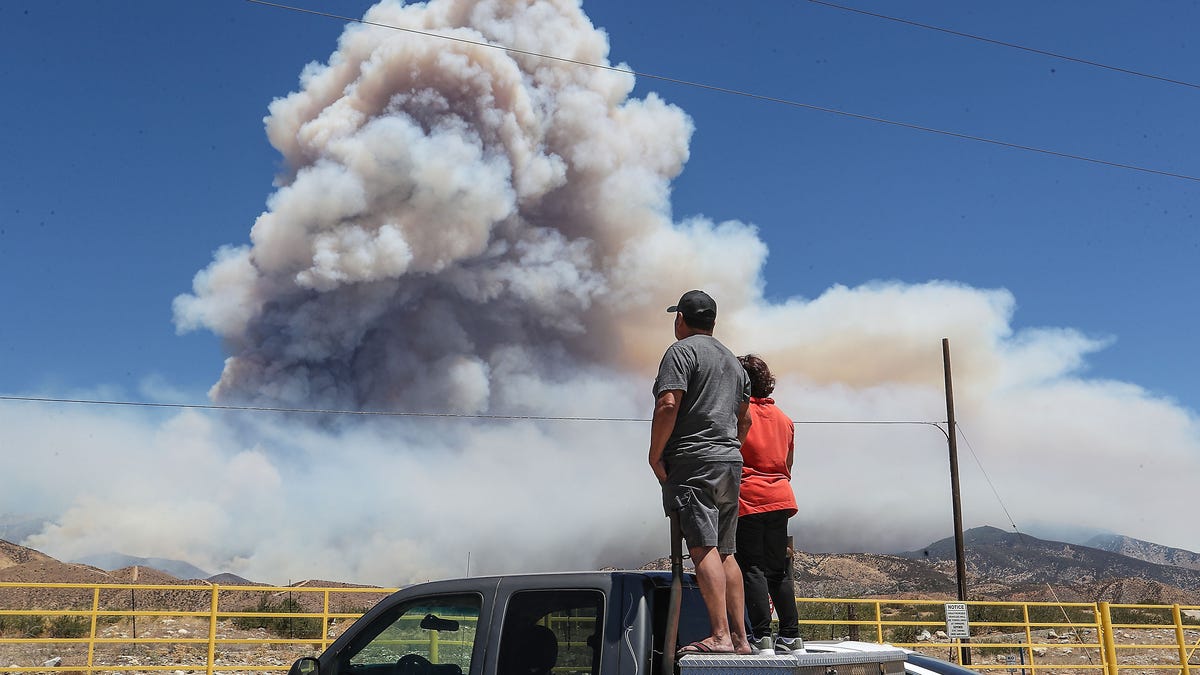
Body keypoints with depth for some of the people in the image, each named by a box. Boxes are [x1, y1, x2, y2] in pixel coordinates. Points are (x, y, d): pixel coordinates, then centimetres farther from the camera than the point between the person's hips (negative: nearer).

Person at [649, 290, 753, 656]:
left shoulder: (681, 351, -3)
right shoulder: (733, 361, 24)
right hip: (730, 462, 8)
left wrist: (655, 457, -9)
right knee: (725, 552, 8)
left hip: (693, 461, -8)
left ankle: (720, 635, -18)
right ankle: (739, 637, 7)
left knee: (703, 548, -12)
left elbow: (668, 406, -15)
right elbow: (744, 419, 25)